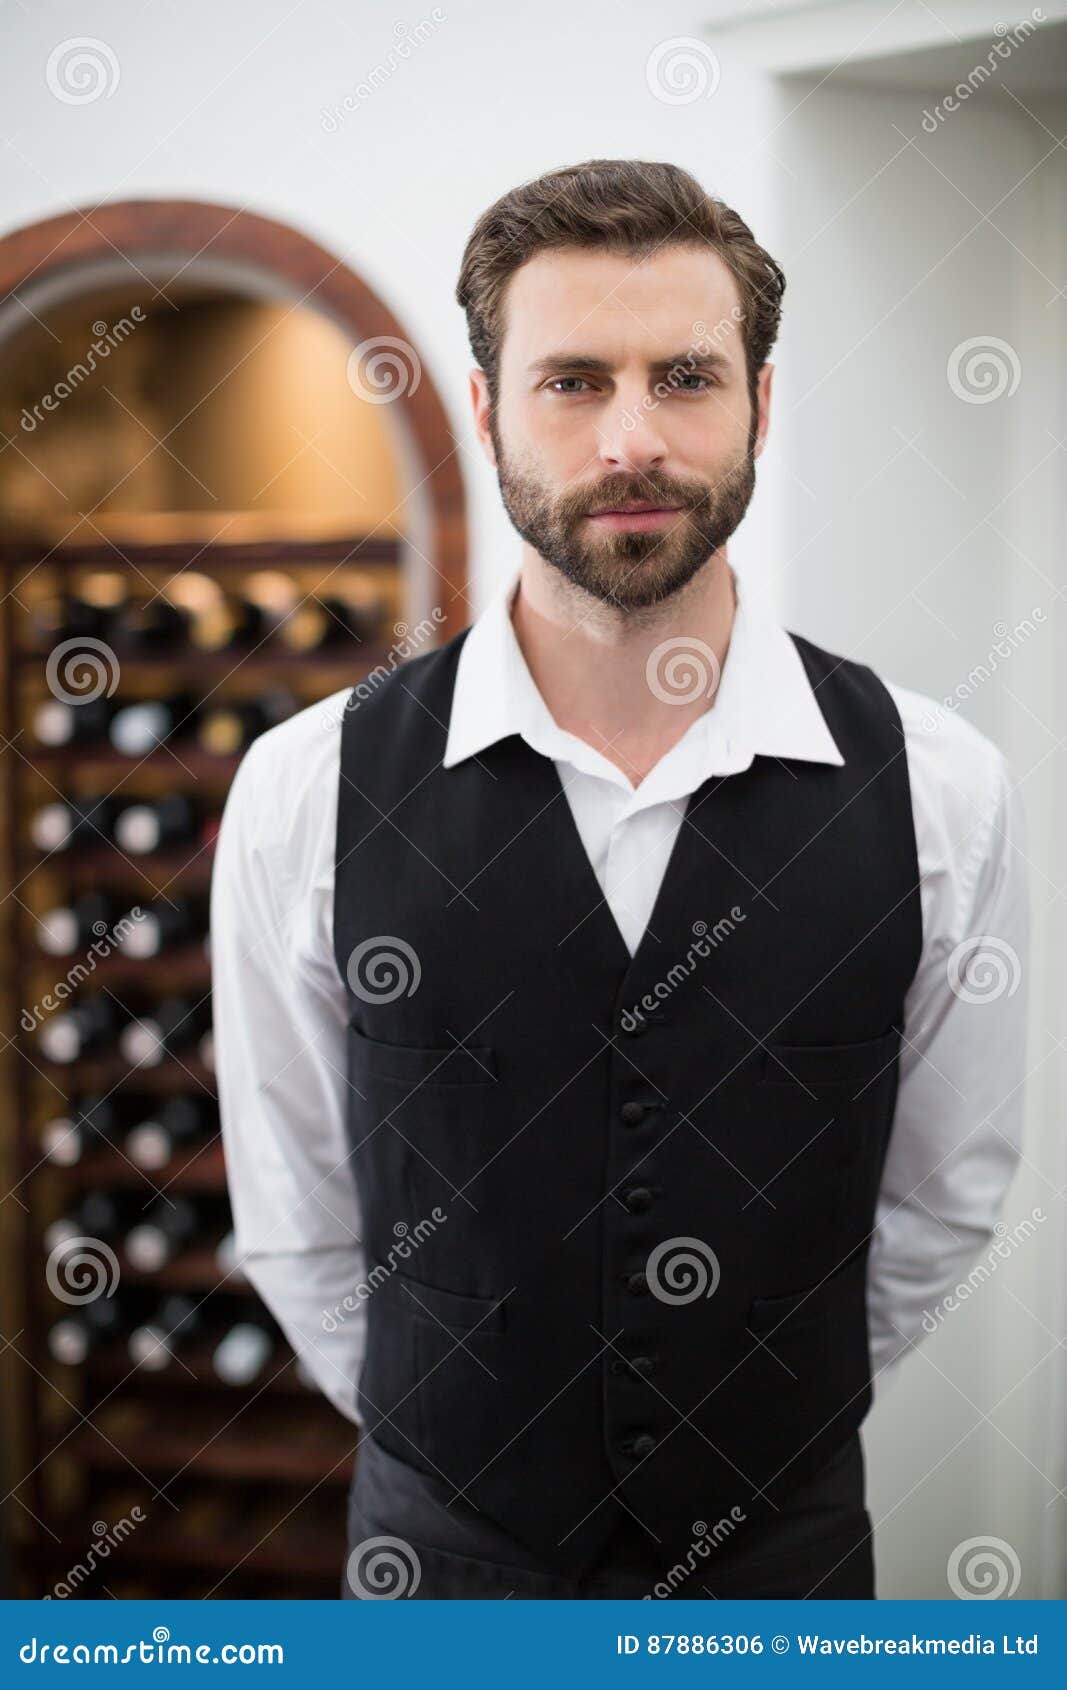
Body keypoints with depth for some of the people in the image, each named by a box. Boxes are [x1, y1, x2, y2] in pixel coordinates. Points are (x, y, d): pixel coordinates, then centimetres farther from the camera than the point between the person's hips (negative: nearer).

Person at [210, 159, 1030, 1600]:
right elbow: (295, 1223, -2)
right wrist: (459, 1442, 5)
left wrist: (766, 1427, 7)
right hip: (441, 1541, 0)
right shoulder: (305, 792, -13)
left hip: (787, 1539, 1)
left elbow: (942, 1198, 1)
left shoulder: (938, 788, -11)